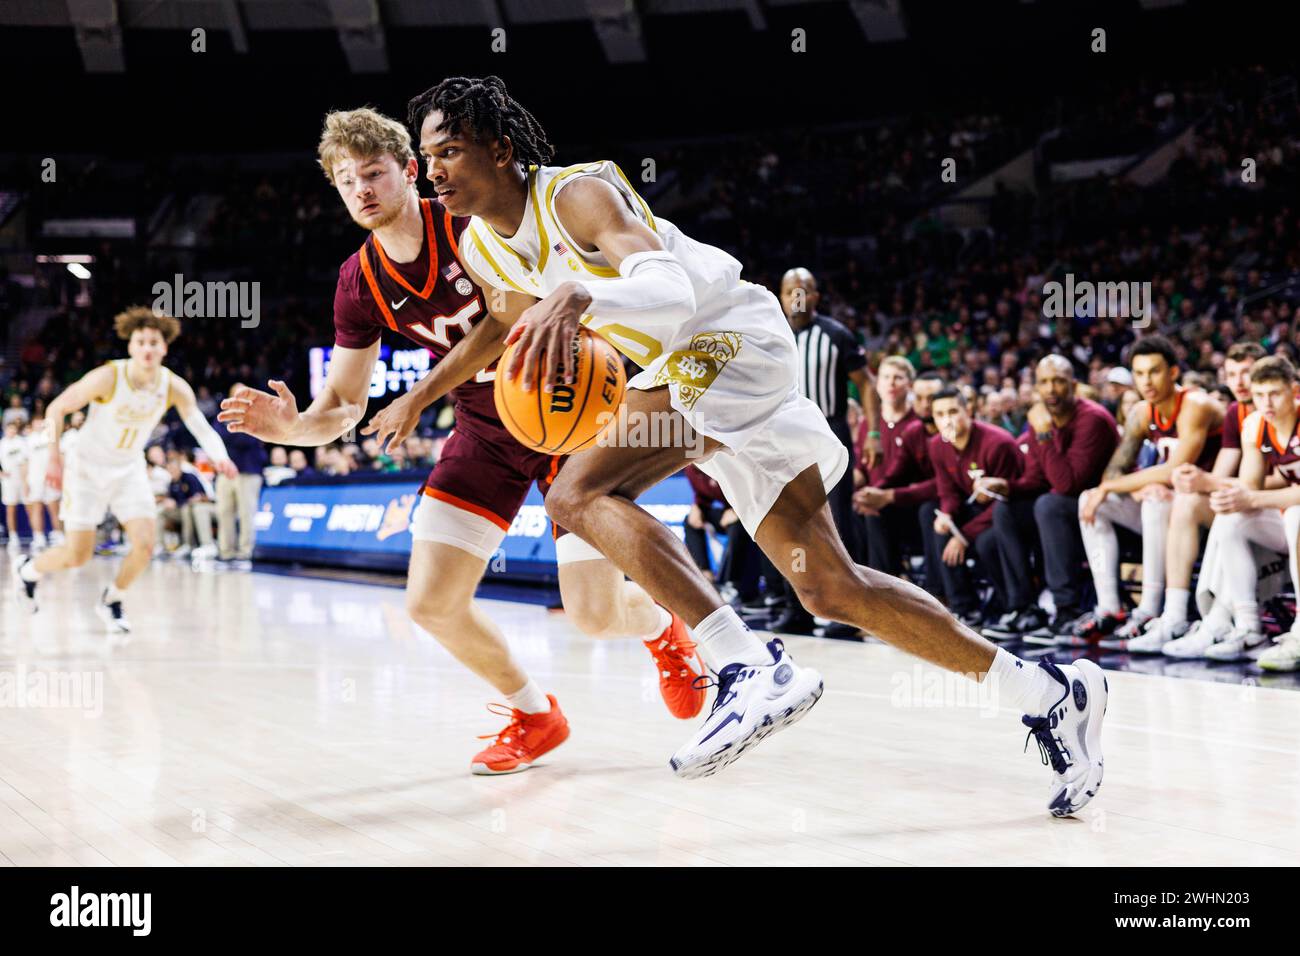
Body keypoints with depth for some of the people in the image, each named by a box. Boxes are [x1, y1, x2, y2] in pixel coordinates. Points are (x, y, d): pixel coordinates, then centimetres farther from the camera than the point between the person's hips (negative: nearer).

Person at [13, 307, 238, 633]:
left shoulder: (175, 387, -14)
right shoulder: (107, 377, -25)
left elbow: (201, 427, -23)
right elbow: (56, 409, -14)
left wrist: (219, 457, -44)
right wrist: (55, 460, -17)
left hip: (129, 470, 4)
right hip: (87, 468, -4)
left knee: (144, 546, -11)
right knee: (77, 556, -3)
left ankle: (111, 600, 16)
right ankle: (29, 570, 29)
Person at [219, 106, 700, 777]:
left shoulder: (474, 224, -20)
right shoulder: (360, 284, -4)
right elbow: (343, 404, 0)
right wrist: (292, 426, -23)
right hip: (486, 435, 5)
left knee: (596, 616, -9)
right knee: (430, 603, -7)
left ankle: (663, 630, 30)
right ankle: (534, 715, 18)